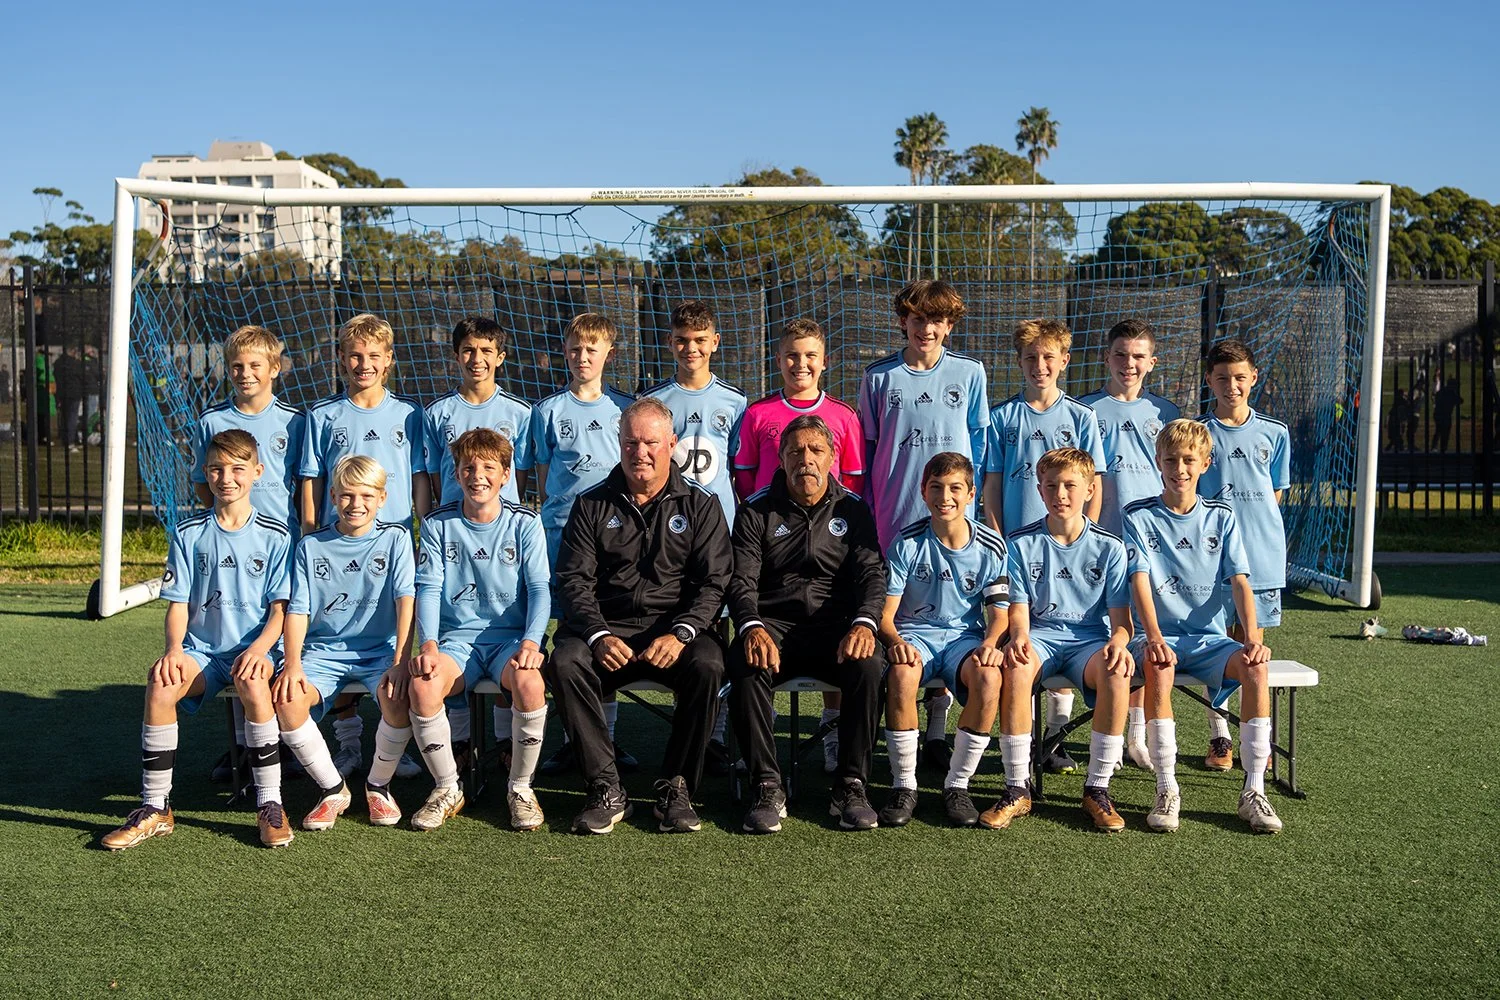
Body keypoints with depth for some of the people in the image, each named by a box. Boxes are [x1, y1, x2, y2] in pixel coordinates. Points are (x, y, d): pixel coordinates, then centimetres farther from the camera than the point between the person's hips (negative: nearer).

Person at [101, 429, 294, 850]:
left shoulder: (275, 536, 2)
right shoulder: (188, 534, 7)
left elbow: (280, 607, -1)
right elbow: (178, 604, 5)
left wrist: (258, 648, -19)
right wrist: (173, 649, -14)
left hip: (252, 648, -2)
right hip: (200, 647, 2)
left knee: (252, 684, -35)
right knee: (160, 686, -29)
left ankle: (269, 805, -21)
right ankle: (155, 809, -14)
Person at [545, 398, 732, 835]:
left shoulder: (700, 504, 8)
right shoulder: (592, 504, 11)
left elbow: (714, 582, 0)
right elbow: (574, 581, 3)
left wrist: (680, 634, -18)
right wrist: (598, 635, -16)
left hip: (678, 627, -1)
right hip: (608, 629, 1)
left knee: (708, 666, -32)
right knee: (563, 662, -29)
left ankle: (676, 788, -15)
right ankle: (606, 790, -20)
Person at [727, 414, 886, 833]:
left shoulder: (853, 510, 12)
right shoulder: (757, 512, 8)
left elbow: (872, 573, 2)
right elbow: (741, 580, -2)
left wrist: (863, 623, -20)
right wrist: (752, 627, -24)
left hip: (836, 623, 1)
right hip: (773, 623, -1)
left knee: (868, 664, -31)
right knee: (746, 665, -33)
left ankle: (851, 787, -18)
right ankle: (768, 789, -23)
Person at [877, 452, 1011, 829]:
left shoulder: (991, 546, 1)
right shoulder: (907, 543, -2)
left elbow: (999, 613, 3)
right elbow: (885, 613, -4)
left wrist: (990, 643, -19)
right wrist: (895, 641, -26)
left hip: (965, 635, 1)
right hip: (914, 632, -1)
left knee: (989, 676, -33)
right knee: (902, 673, -36)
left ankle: (957, 784, -14)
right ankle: (904, 785, -18)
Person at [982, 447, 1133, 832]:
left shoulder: (1109, 547, 7)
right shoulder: (1020, 543, 6)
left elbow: (1120, 616, 2)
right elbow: (1019, 608, 2)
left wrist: (1118, 641, -22)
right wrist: (1019, 637, -22)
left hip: (1090, 638, 0)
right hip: (1039, 635, 0)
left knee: (1116, 672, -35)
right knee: (1016, 668, -36)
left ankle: (1097, 788, -18)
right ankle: (1017, 788, -23)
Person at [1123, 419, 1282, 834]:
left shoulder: (1221, 517, 11)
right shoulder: (1139, 517, 3)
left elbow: (1239, 582, 2)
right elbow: (1140, 581, -10)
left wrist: (1252, 636, -15)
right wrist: (1154, 638, -26)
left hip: (1209, 637, 3)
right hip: (1160, 635, -2)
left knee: (1255, 667, -28)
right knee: (1158, 668, -36)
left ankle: (1254, 790, -21)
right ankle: (1167, 790, -29)